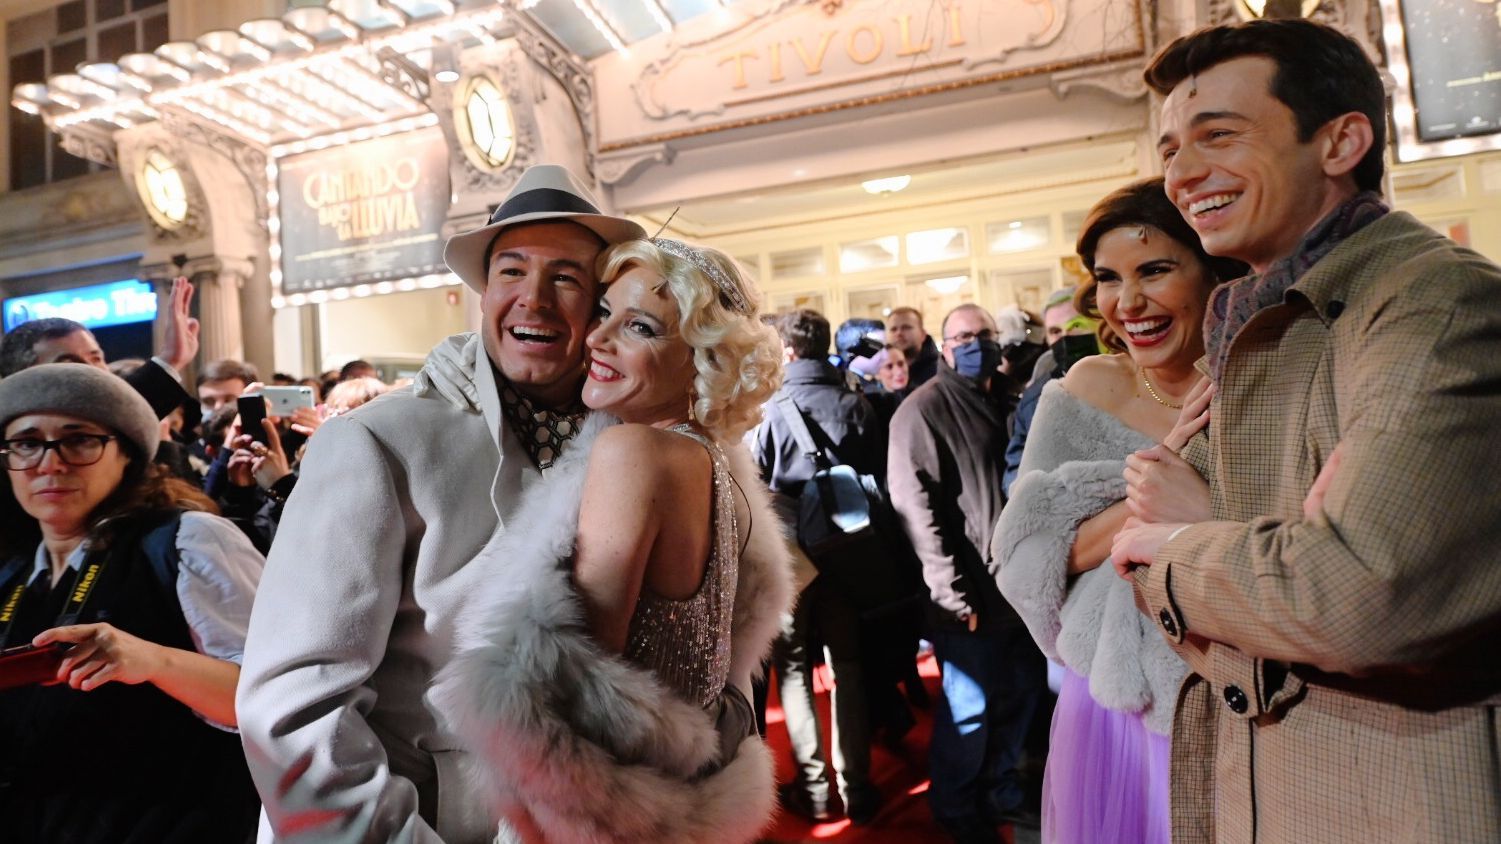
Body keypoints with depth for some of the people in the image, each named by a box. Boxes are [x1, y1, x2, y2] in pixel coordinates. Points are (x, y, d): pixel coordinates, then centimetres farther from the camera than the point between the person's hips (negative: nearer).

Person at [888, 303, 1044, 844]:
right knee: (970, 707, 4)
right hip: (969, 594, -7)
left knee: (1023, 690, 18)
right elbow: (915, 508, -17)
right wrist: (953, 593, -18)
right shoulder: (923, 410, -10)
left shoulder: (1003, 404, 14)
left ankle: (1000, 787, 41)